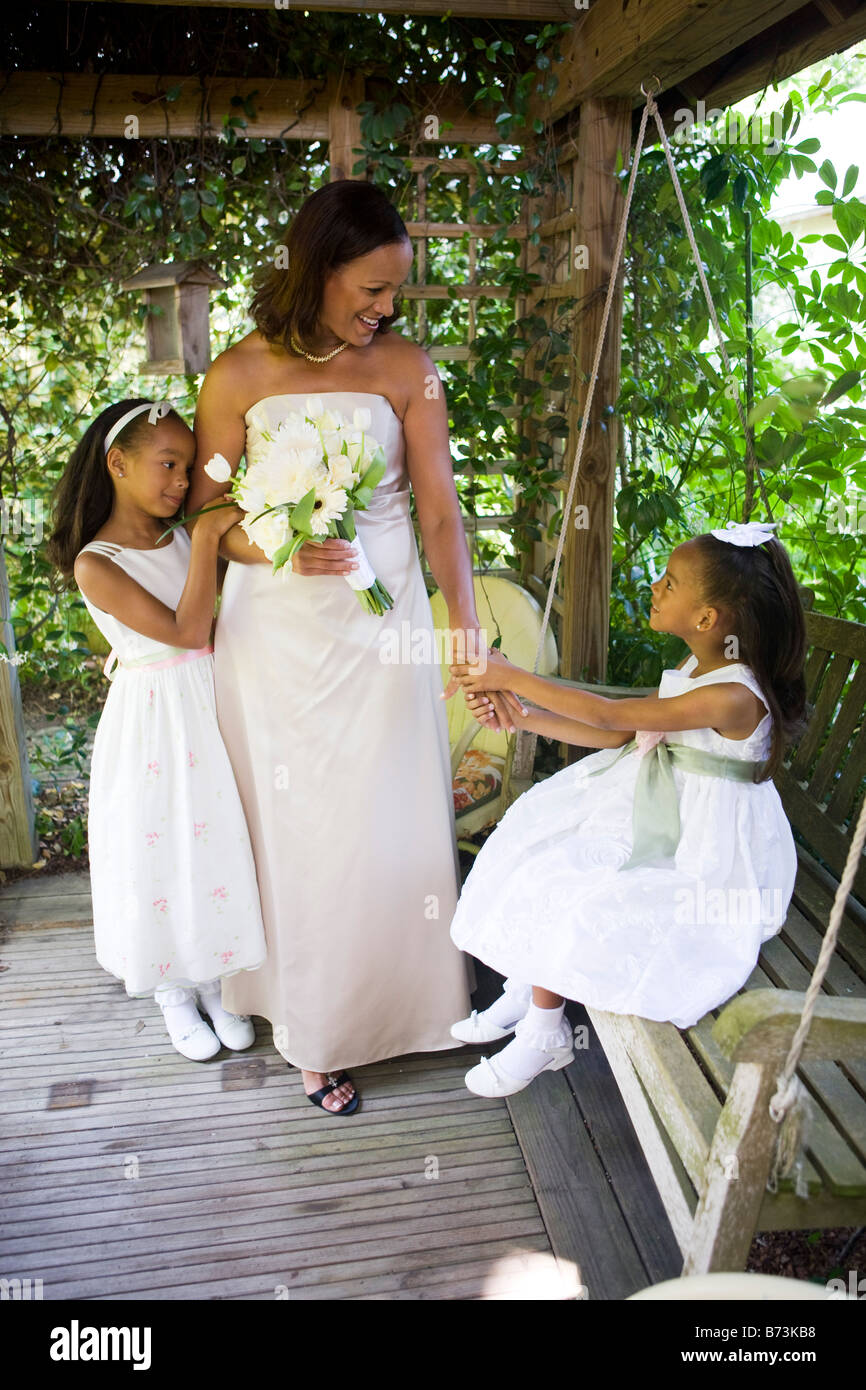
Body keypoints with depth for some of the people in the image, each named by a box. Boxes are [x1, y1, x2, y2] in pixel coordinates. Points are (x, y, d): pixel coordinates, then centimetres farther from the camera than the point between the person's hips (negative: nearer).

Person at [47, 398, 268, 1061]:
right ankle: (173, 993, 30)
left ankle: (212, 983, 32)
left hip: (207, 710, 5)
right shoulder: (95, 564, -15)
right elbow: (188, 630, -23)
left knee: (214, 841, 12)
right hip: (151, 722, -5)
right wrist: (206, 540, -23)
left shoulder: (184, 540, 3)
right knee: (159, 852, 7)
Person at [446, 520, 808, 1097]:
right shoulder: (693, 669, 2)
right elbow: (621, 736, 5)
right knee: (538, 844, 6)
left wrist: (512, 677, -19)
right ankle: (526, 991, 20)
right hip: (658, 812, 10)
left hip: (700, 856, -9)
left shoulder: (733, 697, -28)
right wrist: (522, 716, -3)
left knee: (559, 895, -15)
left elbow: (609, 715, -26)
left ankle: (545, 1033, 9)